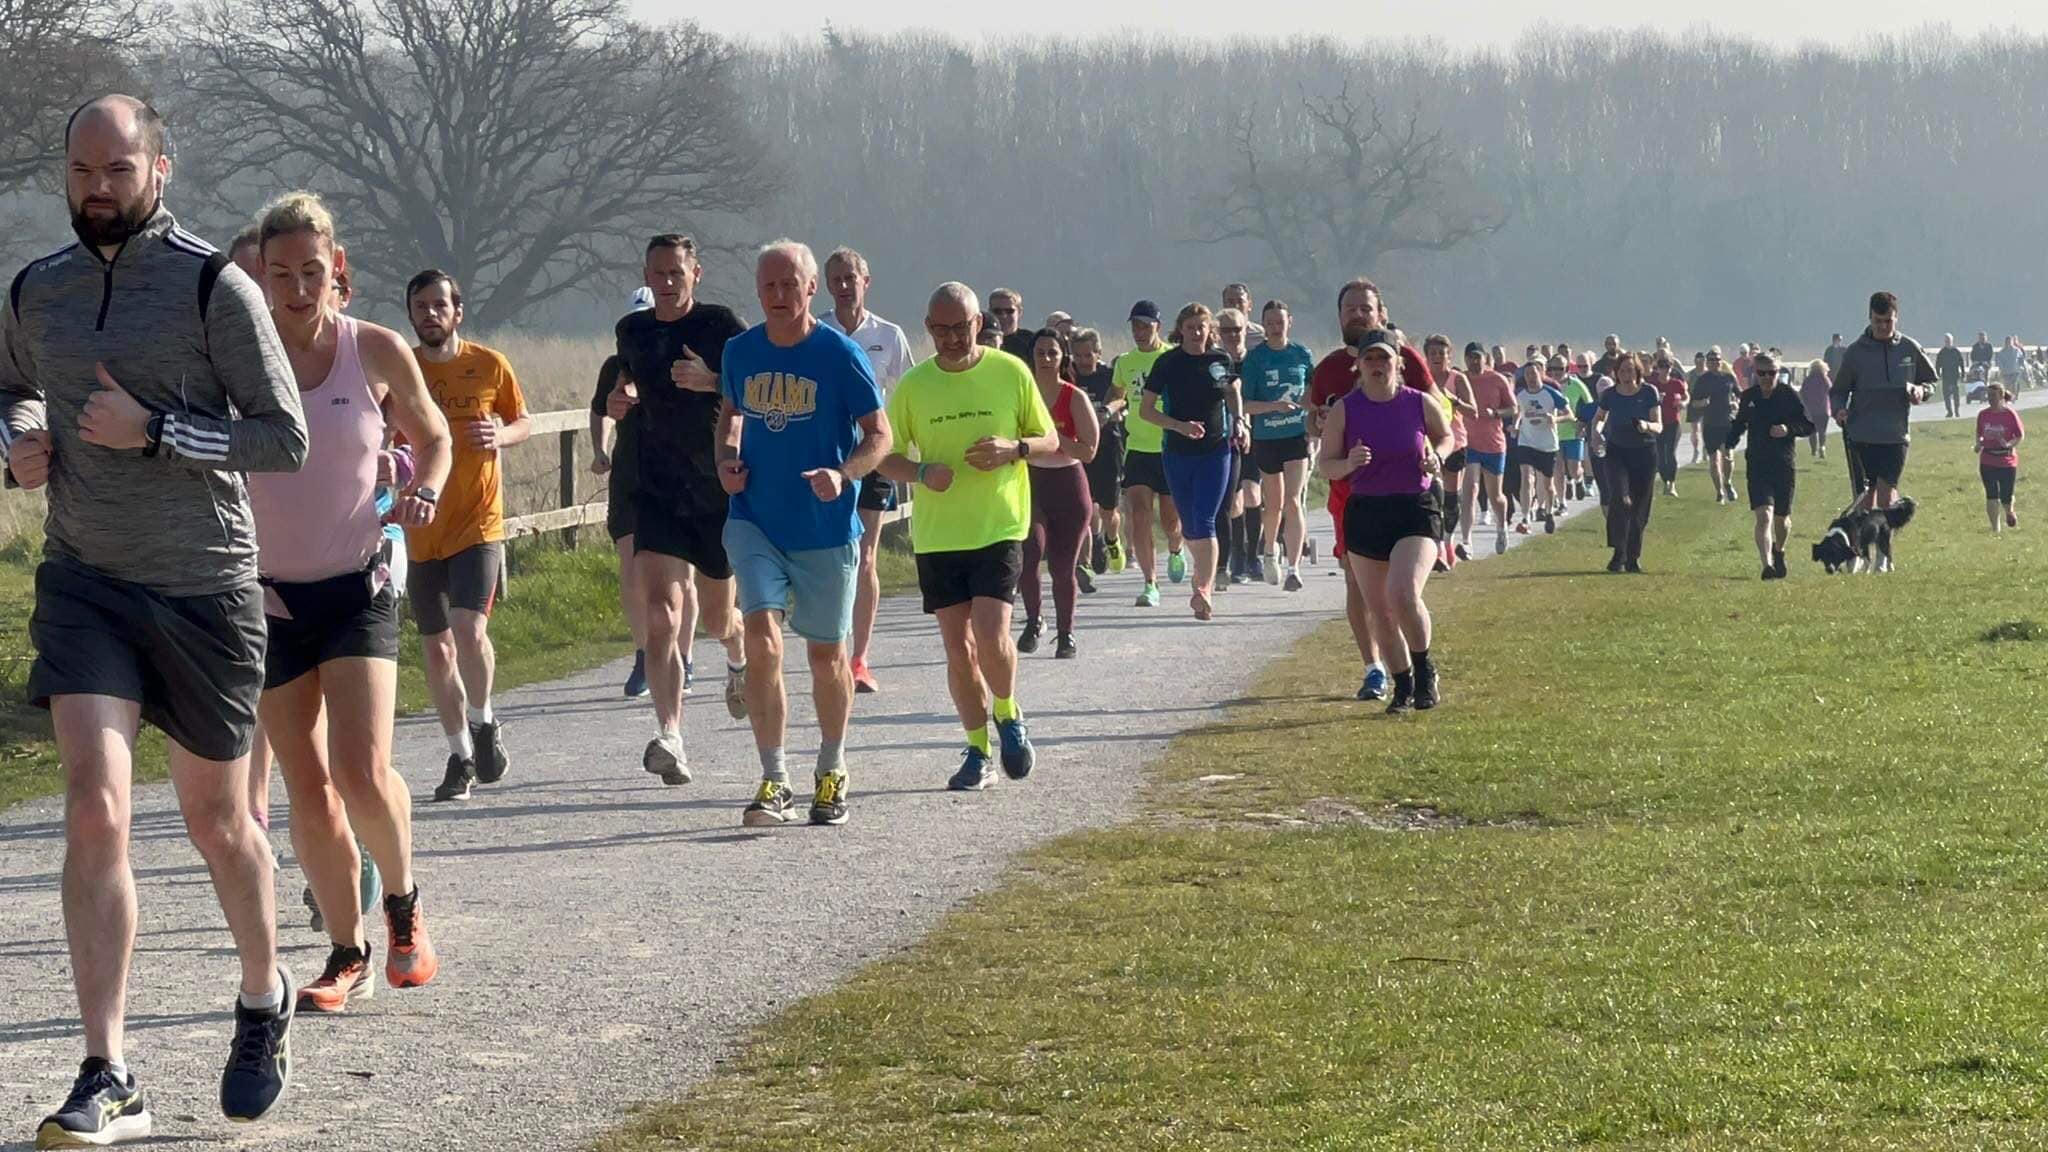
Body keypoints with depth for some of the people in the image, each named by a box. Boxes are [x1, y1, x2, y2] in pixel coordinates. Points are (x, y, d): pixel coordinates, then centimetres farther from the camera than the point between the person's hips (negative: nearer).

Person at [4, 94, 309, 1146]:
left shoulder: (213, 287, -8)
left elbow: (286, 438, -10)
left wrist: (156, 431, -19)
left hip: (204, 587, -2)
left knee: (217, 817, 12)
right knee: (96, 810, -14)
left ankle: (264, 1000, 40)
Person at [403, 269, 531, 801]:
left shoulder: (489, 366, 0)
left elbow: (524, 421, 12)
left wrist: (500, 435, -10)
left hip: (479, 523, -3)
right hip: (422, 531, 3)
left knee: (469, 629, -20)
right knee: (436, 648, 7)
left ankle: (483, 722, 6)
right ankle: (461, 756, 20)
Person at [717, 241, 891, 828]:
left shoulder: (841, 353, -9)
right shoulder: (740, 351, 3)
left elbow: (879, 435, -7)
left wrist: (842, 474, -25)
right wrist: (726, 460, 2)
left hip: (826, 527, -2)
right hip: (755, 521, 2)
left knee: (826, 652, 10)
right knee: (762, 638, -16)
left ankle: (831, 773, 30)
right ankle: (773, 780, -10)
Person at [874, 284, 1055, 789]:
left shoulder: (1011, 372, 0)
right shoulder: (913, 386, 2)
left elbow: (1051, 441, 7)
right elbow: (886, 458, 7)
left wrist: (1015, 449, -15)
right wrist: (922, 472, -14)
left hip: (999, 528, -2)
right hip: (936, 534, 2)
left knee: (990, 637, -15)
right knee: (958, 647, 4)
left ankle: (1008, 715, 14)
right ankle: (977, 752, 17)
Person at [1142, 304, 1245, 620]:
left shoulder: (1221, 360, 1)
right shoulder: (1168, 363, -4)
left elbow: (1233, 392, 21)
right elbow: (1145, 410, -4)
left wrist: (1238, 422, 4)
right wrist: (1179, 426, -17)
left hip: (1215, 452, -1)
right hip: (1178, 452, 1)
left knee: (1205, 520, -13)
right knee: (1189, 523, 11)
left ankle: (1203, 590, -21)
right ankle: (1204, 569, 40)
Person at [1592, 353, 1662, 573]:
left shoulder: (1649, 393, -3)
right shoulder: (1610, 395, 1)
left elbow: (1659, 426, -3)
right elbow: (1599, 417, 18)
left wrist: (1647, 426, -25)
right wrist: (1596, 430, -4)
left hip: (1645, 454, 0)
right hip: (1617, 452, 0)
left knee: (1639, 508, 3)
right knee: (1620, 499, -21)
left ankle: (1633, 558, 15)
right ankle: (1619, 553, -14)